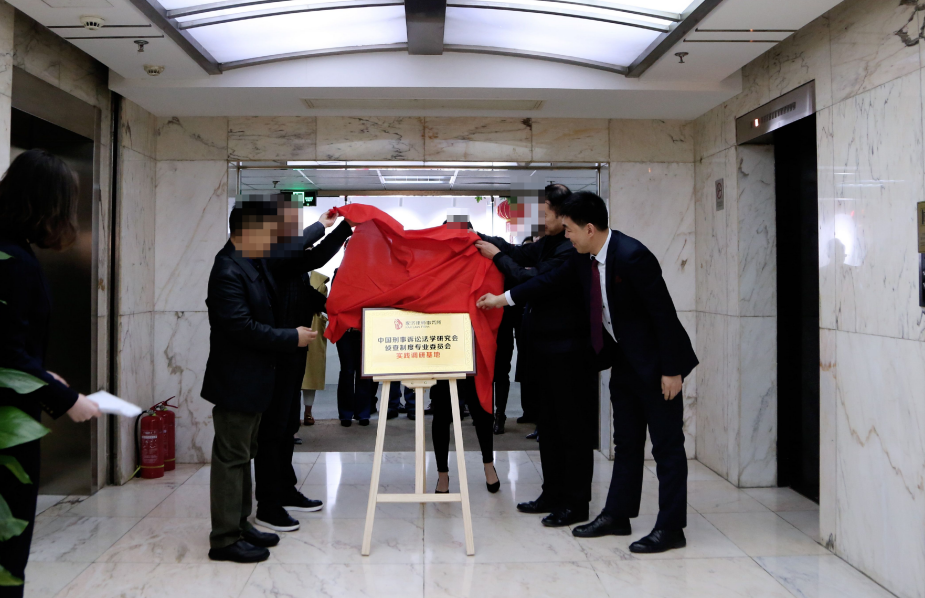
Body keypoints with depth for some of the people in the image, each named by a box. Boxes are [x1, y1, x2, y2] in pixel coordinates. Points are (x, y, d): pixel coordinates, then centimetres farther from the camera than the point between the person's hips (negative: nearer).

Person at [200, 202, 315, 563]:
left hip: (252, 381, 10)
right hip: (236, 382, -10)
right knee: (232, 458, 0)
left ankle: (239, 525, 30)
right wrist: (292, 338, -20)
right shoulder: (228, 271, -21)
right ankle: (225, 539, 11)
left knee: (242, 454, 18)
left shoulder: (254, 264, 9)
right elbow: (241, 327, -27)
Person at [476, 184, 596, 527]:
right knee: (548, 424, 16)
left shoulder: (573, 250, -18)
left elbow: (534, 282, -20)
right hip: (546, 347, 10)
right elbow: (522, 253, 20)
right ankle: (554, 495, 27)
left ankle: (576, 504, 10)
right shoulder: (551, 243, 12)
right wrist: (482, 240, 12)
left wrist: (498, 257, -10)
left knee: (571, 426, 0)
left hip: (567, 350, -10)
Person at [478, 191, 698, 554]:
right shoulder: (585, 259, 1)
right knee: (626, 442, 16)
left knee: (667, 445, 1)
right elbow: (552, 281, 15)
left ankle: (671, 528, 9)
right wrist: (504, 298, 16)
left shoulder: (631, 256, -25)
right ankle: (617, 516, 26)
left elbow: (664, 312, -23)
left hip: (657, 361, -9)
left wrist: (671, 369, -22)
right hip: (624, 360, 9)